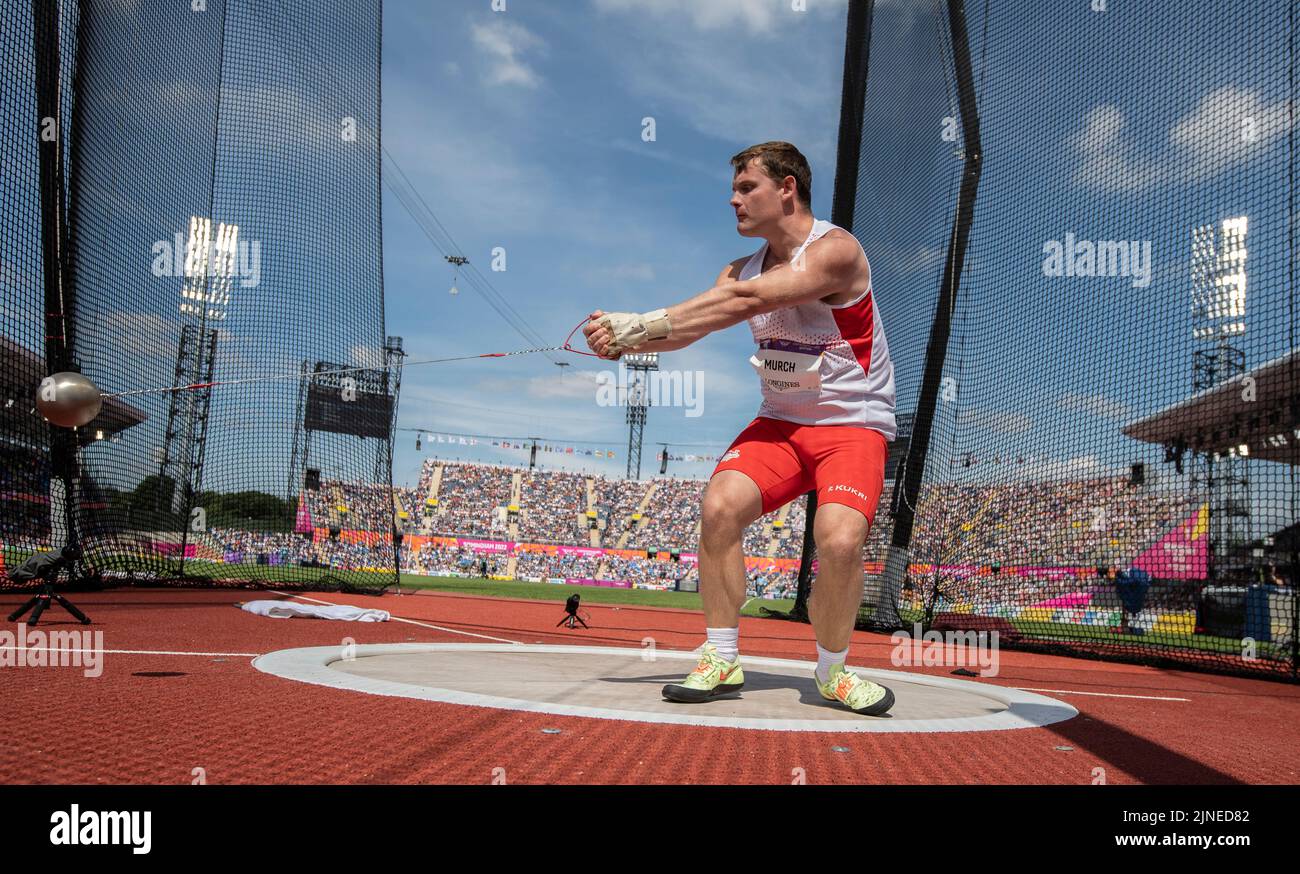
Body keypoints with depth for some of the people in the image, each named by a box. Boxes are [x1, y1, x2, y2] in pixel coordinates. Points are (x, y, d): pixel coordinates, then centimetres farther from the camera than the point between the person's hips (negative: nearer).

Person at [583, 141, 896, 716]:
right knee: (719, 506, -20)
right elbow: (689, 322, -5)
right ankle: (721, 660, -5)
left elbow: (745, 301, -28)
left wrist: (641, 323, -30)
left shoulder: (834, 250, -15)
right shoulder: (744, 268, 9)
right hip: (780, 421, 5)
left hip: (853, 426, -5)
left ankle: (831, 671, 2)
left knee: (839, 540, -27)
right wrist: (624, 339, -26)